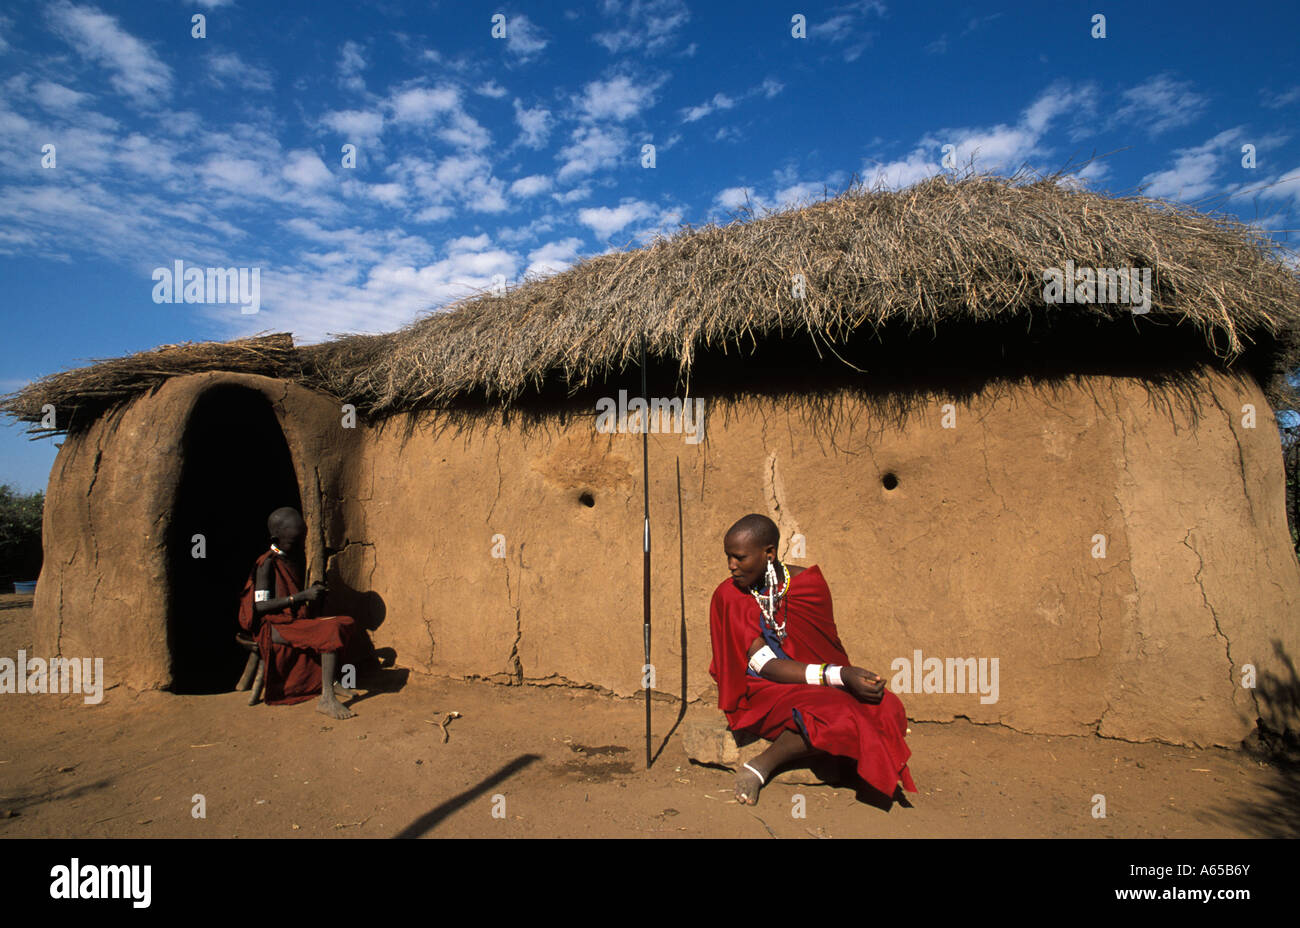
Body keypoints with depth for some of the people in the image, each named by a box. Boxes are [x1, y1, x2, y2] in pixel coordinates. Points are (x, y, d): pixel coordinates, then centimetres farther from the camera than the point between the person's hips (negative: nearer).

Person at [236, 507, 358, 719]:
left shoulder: (291, 560, 16)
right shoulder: (267, 563, -12)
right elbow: (260, 605, -20)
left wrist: (311, 592, 6)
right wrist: (302, 596, -22)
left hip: (295, 621, 10)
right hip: (274, 629, -10)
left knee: (345, 622, 8)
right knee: (331, 632, -29)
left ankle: (331, 683, 6)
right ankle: (327, 699, -33)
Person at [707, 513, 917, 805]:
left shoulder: (809, 583, -4)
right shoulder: (729, 596, -12)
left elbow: (828, 649, 6)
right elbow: (765, 666, -17)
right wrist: (840, 676, -27)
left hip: (816, 682, 4)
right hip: (763, 693, -4)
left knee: (886, 707, -21)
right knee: (837, 717, -32)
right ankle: (760, 766, -13)